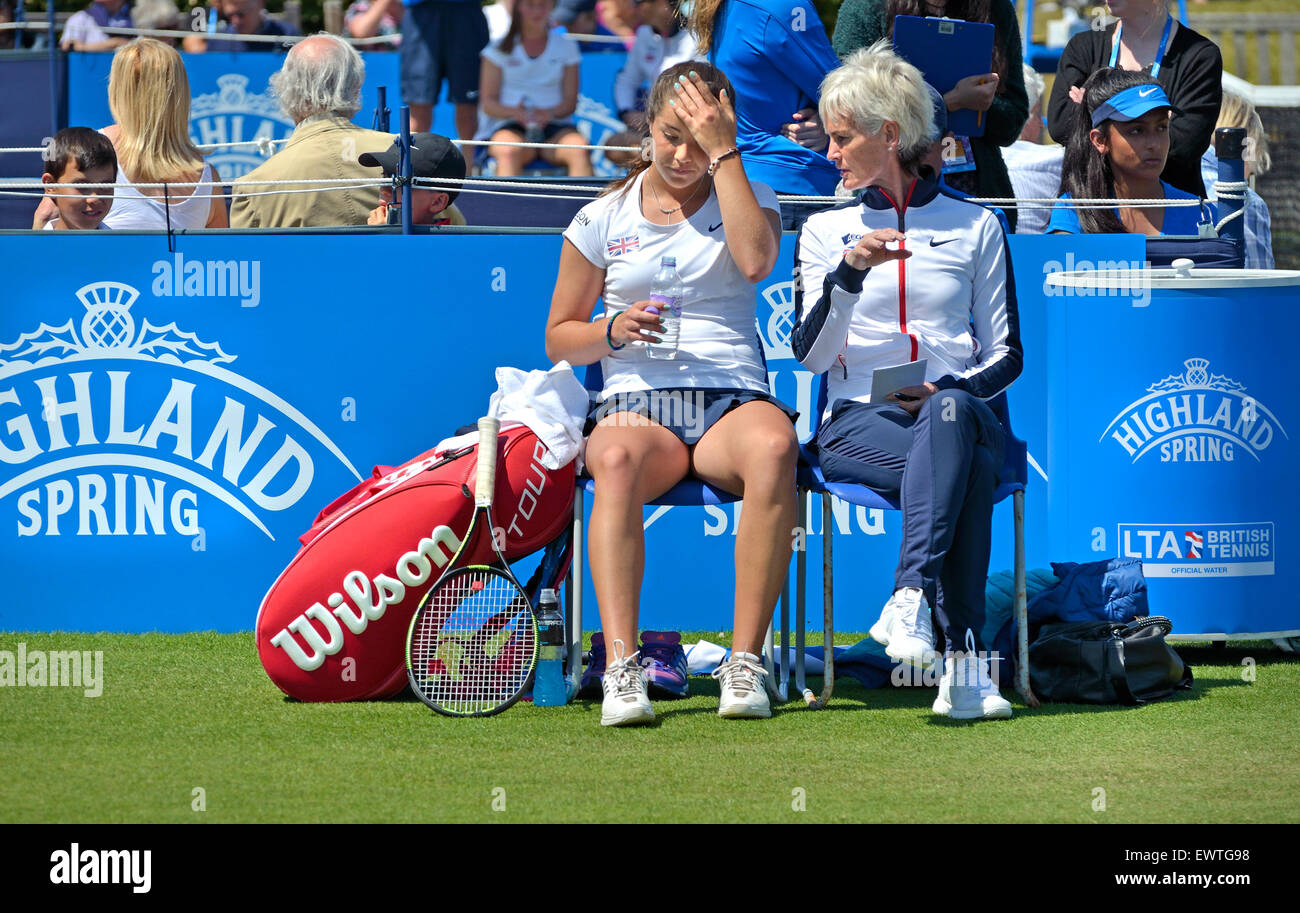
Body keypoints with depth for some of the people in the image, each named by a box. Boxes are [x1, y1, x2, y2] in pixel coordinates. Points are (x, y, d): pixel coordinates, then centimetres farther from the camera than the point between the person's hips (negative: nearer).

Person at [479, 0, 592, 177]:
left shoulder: (566, 47, 14)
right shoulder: (500, 49, 10)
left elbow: (570, 102, 8)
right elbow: (488, 104, 4)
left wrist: (549, 113, -16)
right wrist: (515, 112, -18)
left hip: (554, 125, 2)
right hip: (508, 126, -2)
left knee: (580, 148, -33)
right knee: (510, 151, -38)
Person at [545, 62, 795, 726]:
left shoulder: (747, 197, 13)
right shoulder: (603, 219, 14)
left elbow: (755, 259, -12)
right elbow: (559, 337, 17)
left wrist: (723, 153, -9)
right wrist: (612, 332, -5)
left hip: (732, 399, 0)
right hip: (634, 401, 0)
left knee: (772, 445, -39)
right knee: (618, 460, -39)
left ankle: (746, 665, -39)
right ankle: (621, 670, -48)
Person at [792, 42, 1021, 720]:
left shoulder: (974, 226, 15)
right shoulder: (826, 230, 17)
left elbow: (1006, 354, 12)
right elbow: (810, 352, 4)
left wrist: (948, 389, -9)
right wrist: (850, 270, -13)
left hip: (962, 408, 1)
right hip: (858, 422, -1)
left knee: (951, 417, -40)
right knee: (963, 464, -37)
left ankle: (910, 599, -49)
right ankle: (964, 658, -49)